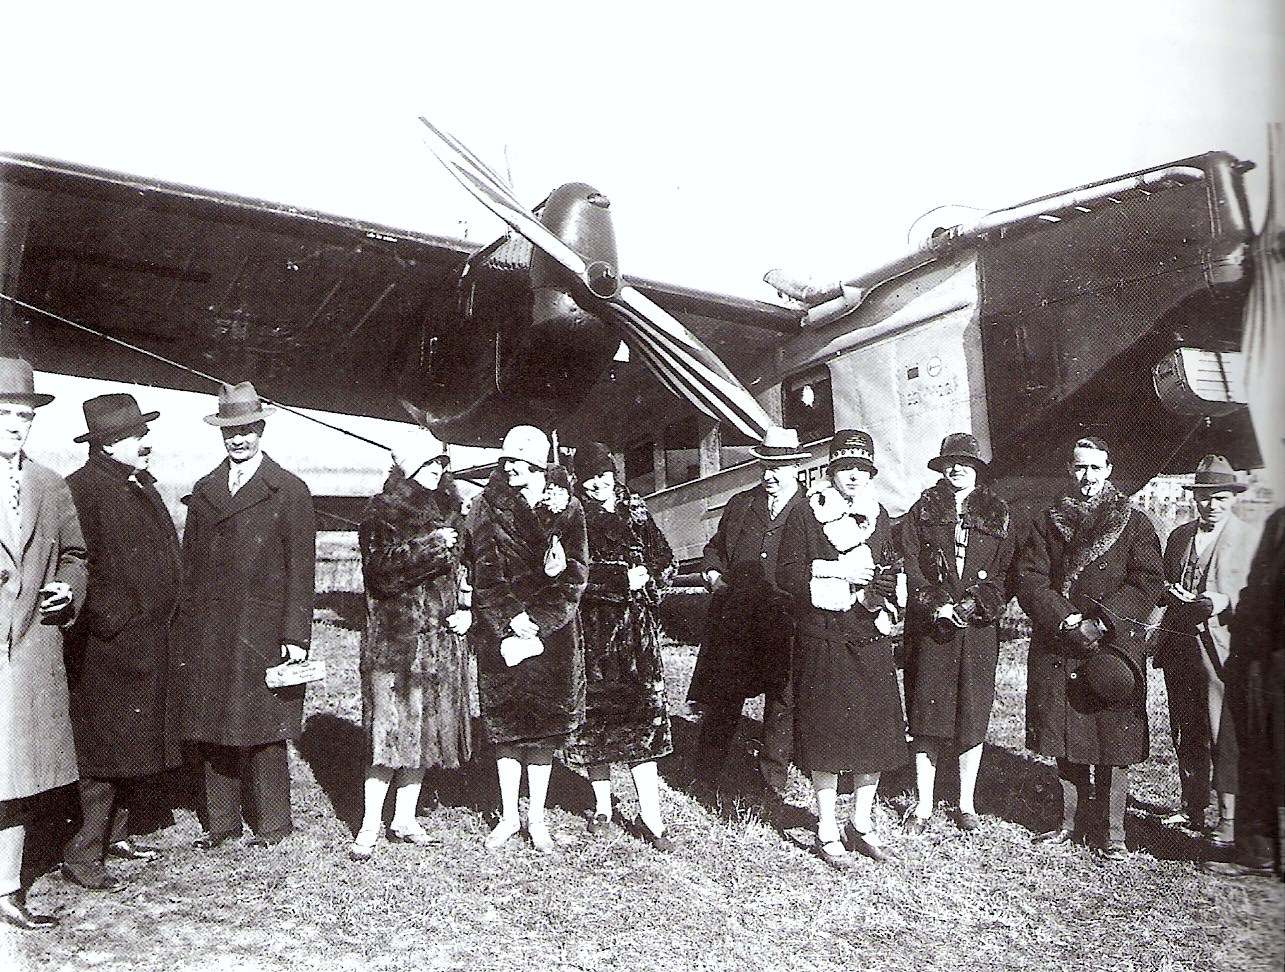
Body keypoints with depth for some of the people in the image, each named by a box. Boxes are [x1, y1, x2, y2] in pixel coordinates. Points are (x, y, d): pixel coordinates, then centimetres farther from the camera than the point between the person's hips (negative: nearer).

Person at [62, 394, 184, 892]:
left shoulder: (141, 487, 15)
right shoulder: (82, 488, -13)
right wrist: (108, 623, -19)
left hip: (150, 646, 9)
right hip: (107, 650, -9)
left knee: (139, 746, 16)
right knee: (105, 751, -2)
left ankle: (115, 834, 31)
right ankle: (81, 856, 11)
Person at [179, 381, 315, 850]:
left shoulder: (289, 490, 0)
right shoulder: (204, 490, 14)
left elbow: (301, 567, -4)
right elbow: (190, 561, 14)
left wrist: (295, 634, -9)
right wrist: (187, 628, 7)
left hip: (263, 630, -4)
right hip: (208, 633, 4)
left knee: (263, 726, 1)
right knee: (213, 727, 9)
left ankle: (272, 821, 15)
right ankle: (222, 820, 22)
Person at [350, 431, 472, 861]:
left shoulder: (450, 511, 14)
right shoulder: (383, 512, -4)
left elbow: (463, 573, 21)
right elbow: (382, 570, -17)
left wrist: (467, 611, 5)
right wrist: (430, 546, -22)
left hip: (443, 637, 6)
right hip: (396, 637, -6)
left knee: (427, 727, 10)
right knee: (392, 728, -6)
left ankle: (405, 819, 23)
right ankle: (370, 826, 7)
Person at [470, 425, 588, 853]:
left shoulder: (566, 508, 1)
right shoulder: (490, 506, 2)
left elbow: (576, 574, -2)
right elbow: (486, 571, -3)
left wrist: (536, 625, -9)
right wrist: (513, 618, -14)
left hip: (551, 630, 0)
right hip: (499, 626, 0)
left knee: (545, 722, 5)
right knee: (505, 722, 6)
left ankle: (537, 817, 19)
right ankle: (509, 815, 21)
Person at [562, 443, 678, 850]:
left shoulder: (634, 509, 12)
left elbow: (667, 560, 13)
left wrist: (647, 577, -6)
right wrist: (624, 578, -13)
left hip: (635, 621, 2)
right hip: (591, 622, -1)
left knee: (642, 713, -3)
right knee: (595, 711, 3)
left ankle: (651, 816, -1)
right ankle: (602, 805, 20)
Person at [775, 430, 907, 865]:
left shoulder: (877, 514, 13)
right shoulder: (806, 514, -2)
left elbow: (891, 570, 20)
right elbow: (786, 573, -7)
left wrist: (883, 595, -1)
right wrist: (841, 575, -14)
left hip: (871, 639, 5)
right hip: (822, 640, -4)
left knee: (876, 730, 7)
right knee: (826, 733, 1)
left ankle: (862, 824, 25)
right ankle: (827, 831, 16)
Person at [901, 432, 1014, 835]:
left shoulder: (998, 515, 10)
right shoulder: (923, 511, 7)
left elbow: (1006, 572, 5)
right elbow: (910, 567, 0)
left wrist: (977, 602, -10)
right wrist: (937, 605, -13)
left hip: (978, 629, 1)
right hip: (930, 628, -1)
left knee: (973, 716, 6)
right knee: (927, 715, 0)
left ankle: (967, 804, 20)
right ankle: (923, 805, 11)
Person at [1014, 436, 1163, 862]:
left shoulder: (1135, 524, 6)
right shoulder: (1047, 524, 11)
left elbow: (1148, 583, -2)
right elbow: (1029, 579, 2)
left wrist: (1102, 622, -14)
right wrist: (1068, 622, -11)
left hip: (1113, 645, -2)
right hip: (1057, 647, 2)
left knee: (1114, 742, 0)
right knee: (1065, 737, 8)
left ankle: (1114, 832, 12)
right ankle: (1071, 822, 23)